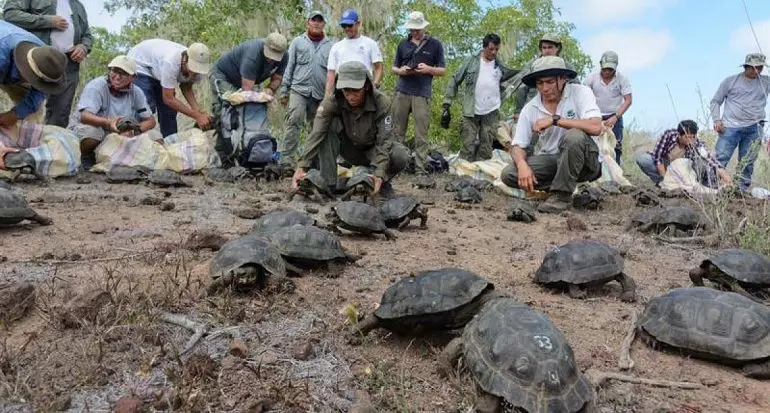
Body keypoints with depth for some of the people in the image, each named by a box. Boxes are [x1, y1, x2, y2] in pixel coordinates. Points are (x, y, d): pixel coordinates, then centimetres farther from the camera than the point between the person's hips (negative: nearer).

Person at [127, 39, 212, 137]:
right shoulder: (171, 62, -43)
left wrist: (200, 111, -25)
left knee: (169, 111, 1)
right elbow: (168, 99, -37)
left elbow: (186, 88, -8)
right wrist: (197, 116, -41)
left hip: (158, 71, 6)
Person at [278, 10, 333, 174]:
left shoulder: (330, 46, 11)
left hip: (321, 94, 2)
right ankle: (286, 159, -16)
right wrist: (284, 90, 2)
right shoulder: (297, 42, 10)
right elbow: (289, 67, 8)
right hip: (299, 89, -2)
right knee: (293, 123, -15)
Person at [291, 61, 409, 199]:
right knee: (329, 124, -27)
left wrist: (379, 175, -45)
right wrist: (301, 167, -47)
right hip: (350, 149, 1)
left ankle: (383, 183, 1)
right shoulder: (332, 103, -25)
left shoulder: (382, 102, -28)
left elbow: (384, 140, -31)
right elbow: (316, 134, -34)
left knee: (400, 156, -33)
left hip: (373, 149, -1)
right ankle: (328, 184, -21)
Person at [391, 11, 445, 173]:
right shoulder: (403, 44, 14)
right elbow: (394, 68, 19)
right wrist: (401, 70, -4)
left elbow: (443, 70, 7)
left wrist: (428, 69, -12)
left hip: (422, 94, -3)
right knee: (397, 131, 4)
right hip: (401, 92, 3)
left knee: (421, 134, -4)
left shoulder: (435, 44, 7)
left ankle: (420, 169, -3)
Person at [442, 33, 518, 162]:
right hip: (471, 112, -2)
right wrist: (446, 104, -4)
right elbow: (454, 81, 1)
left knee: (485, 150, 5)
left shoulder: (499, 65, 9)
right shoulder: (471, 61, 0)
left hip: (491, 113, 3)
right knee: (468, 147, -3)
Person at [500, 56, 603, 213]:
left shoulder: (580, 92, -11)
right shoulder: (530, 109, -1)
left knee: (574, 136, -36)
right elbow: (517, 146, -1)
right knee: (508, 174, -16)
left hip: (585, 159, -3)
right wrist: (522, 165, -24)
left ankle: (562, 195, -20)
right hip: (551, 160, 4)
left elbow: (595, 127, -27)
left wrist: (555, 120, -26)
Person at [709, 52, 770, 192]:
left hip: (754, 129, 3)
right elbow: (715, 101, 8)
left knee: (747, 164, 5)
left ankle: (743, 190, 13)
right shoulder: (730, 81, 5)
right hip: (730, 127, -3)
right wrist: (717, 119, -6)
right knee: (720, 160, -11)